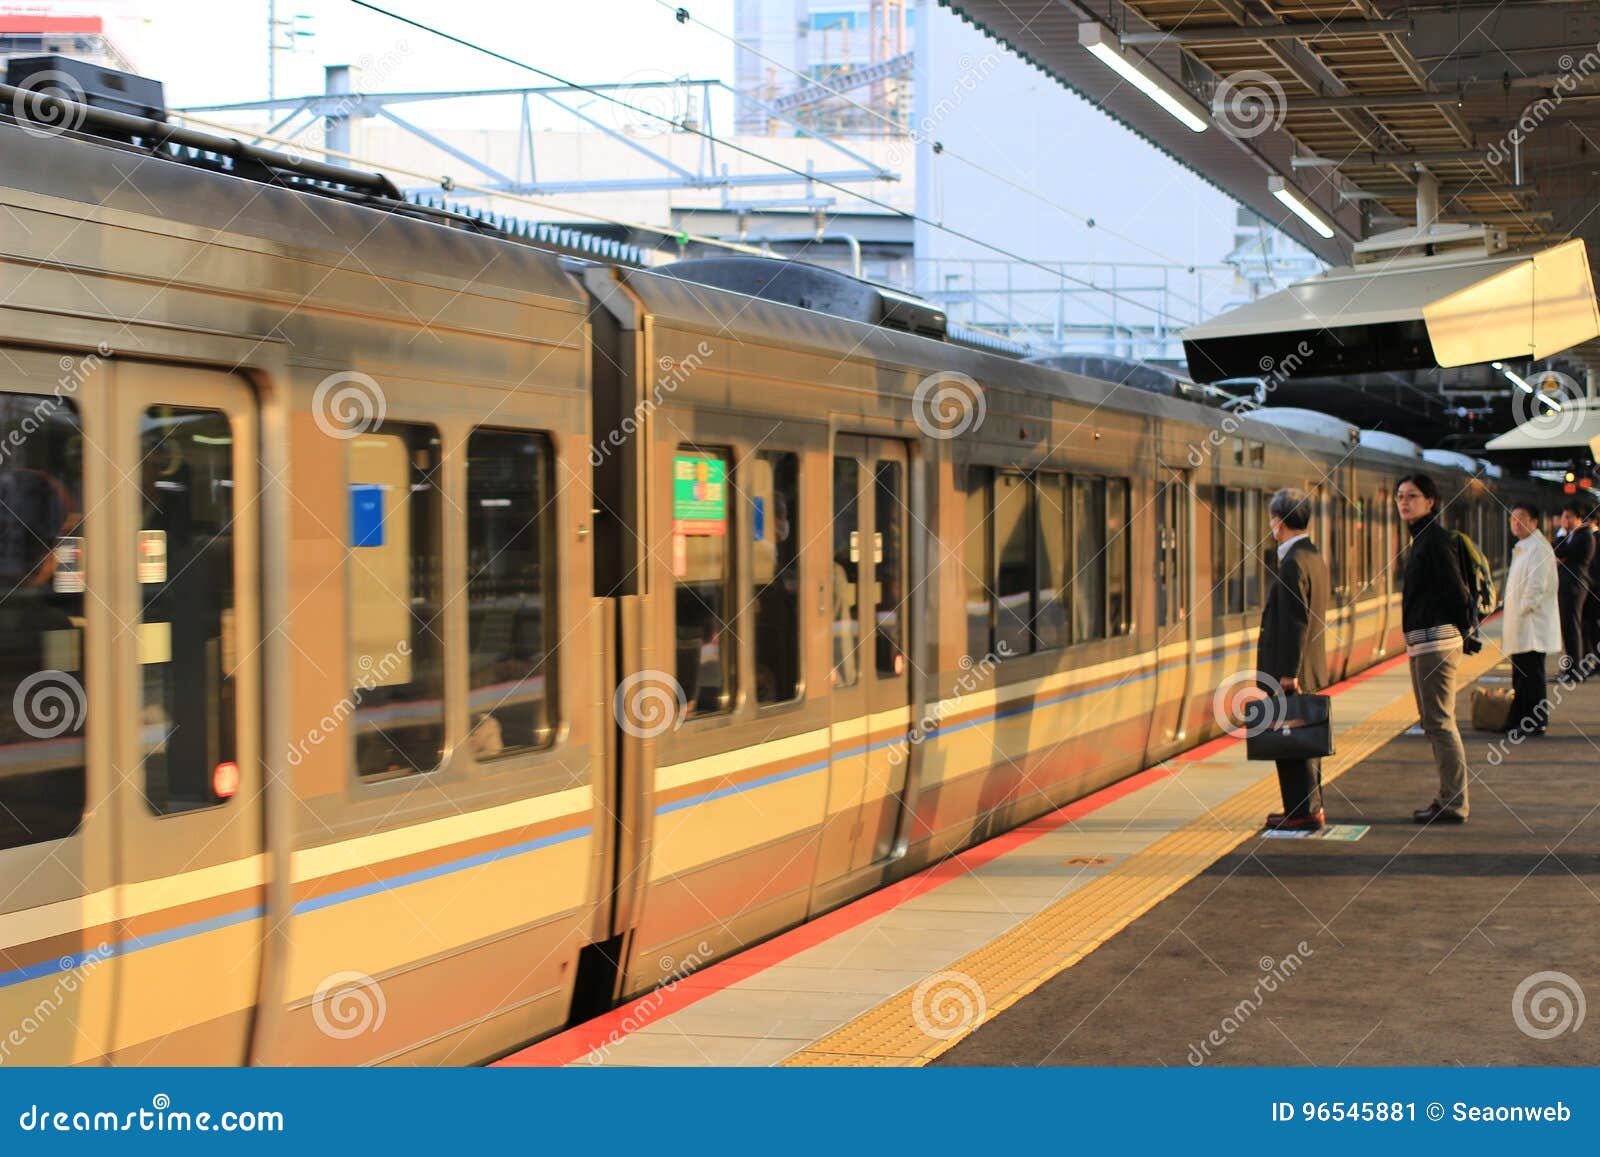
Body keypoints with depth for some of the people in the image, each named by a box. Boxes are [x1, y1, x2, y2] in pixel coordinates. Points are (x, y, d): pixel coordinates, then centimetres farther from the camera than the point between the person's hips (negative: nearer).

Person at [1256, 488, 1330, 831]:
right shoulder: (1314, 557, 12)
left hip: (1290, 673, -10)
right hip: (1309, 669, 10)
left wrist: (1287, 673, -20)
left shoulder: (1293, 563, -18)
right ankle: (1310, 807, 23)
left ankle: (1304, 812, 0)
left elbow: (1295, 622, -21)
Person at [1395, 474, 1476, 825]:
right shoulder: (1421, 539, 16)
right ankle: (1449, 799, 22)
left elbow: (1454, 587, -19)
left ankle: (1453, 804, -5)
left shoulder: (1435, 539, -15)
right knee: (1434, 722, 15)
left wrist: (1461, 627, -9)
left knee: (1439, 723, -8)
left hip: (1437, 641, -11)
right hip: (1422, 642, 11)